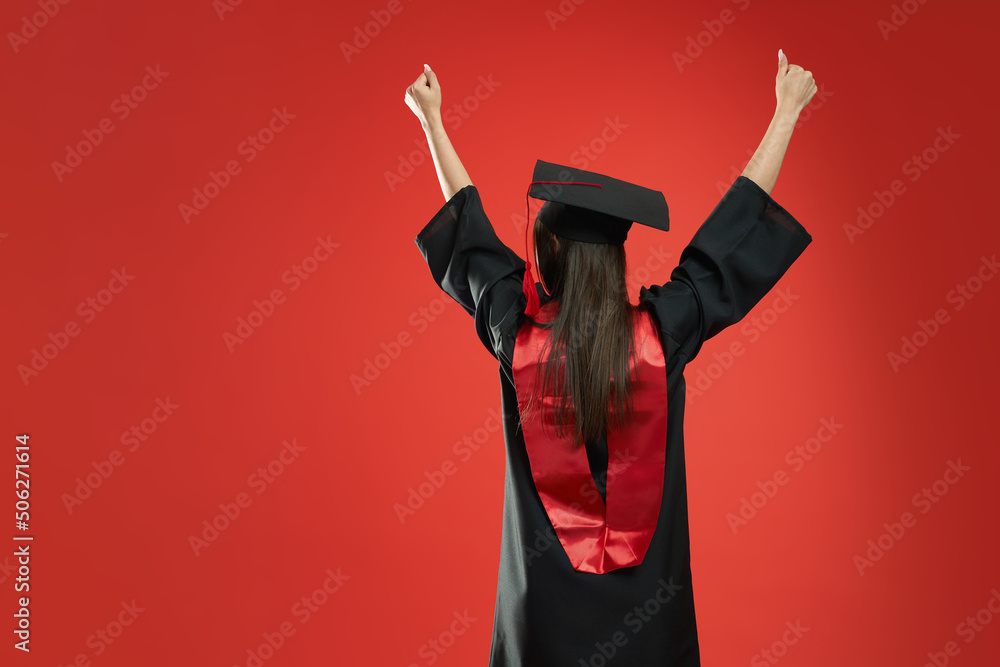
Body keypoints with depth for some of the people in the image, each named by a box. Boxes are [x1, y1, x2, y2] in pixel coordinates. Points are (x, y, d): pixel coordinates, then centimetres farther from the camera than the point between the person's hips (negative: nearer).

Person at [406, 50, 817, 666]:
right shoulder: (661, 333, -17)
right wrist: (788, 109, 4)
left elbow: (470, 228, -1)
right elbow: (733, 232, -7)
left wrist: (431, 119, 13)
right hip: (646, 596, 0)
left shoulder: (518, 333, -15)